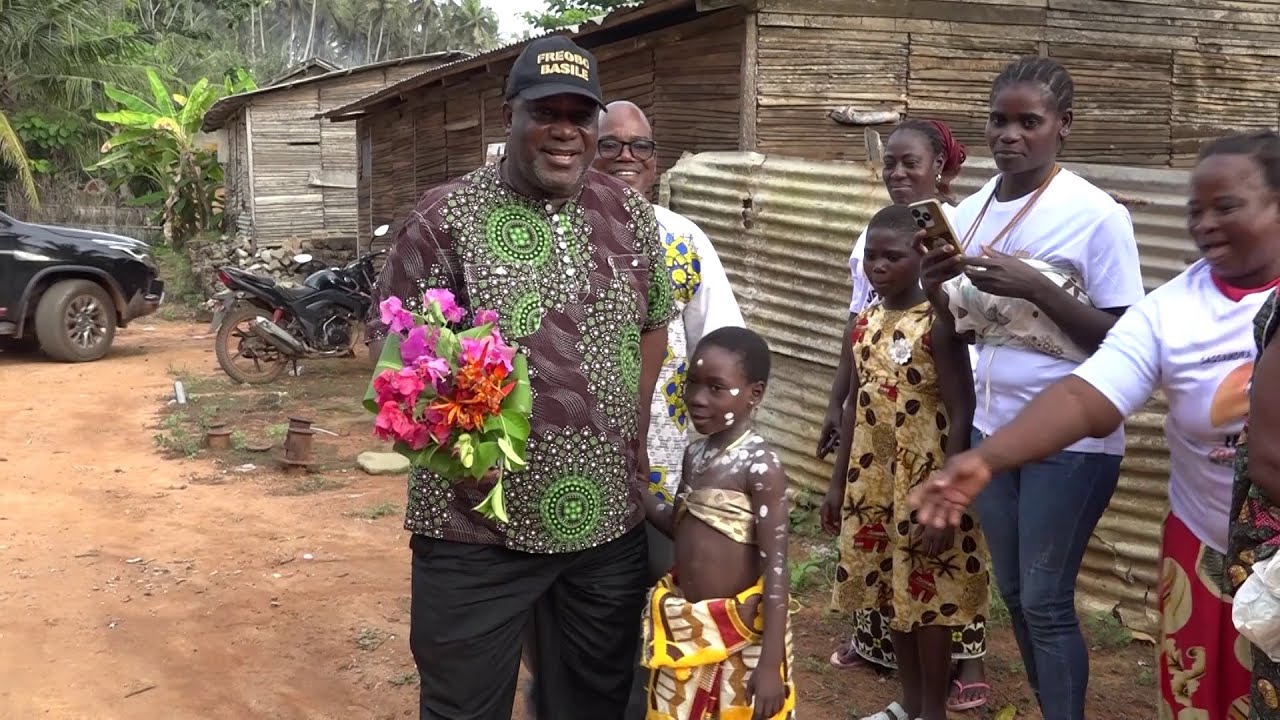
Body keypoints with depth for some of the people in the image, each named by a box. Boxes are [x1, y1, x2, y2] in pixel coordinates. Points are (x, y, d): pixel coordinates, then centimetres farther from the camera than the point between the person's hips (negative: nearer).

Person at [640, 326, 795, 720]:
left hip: (742, 632, -7)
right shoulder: (695, 453, 2)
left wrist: (770, 664, -22)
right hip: (684, 627, 7)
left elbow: (776, 567, -20)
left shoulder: (760, 465, -19)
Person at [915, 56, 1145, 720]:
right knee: (1015, 594, 15)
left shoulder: (1096, 215, -14)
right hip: (993, 428, 6)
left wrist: (1034, 287, -26)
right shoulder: (970, 212, 3)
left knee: (1047, 601, 1)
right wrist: (934, 285, -11)